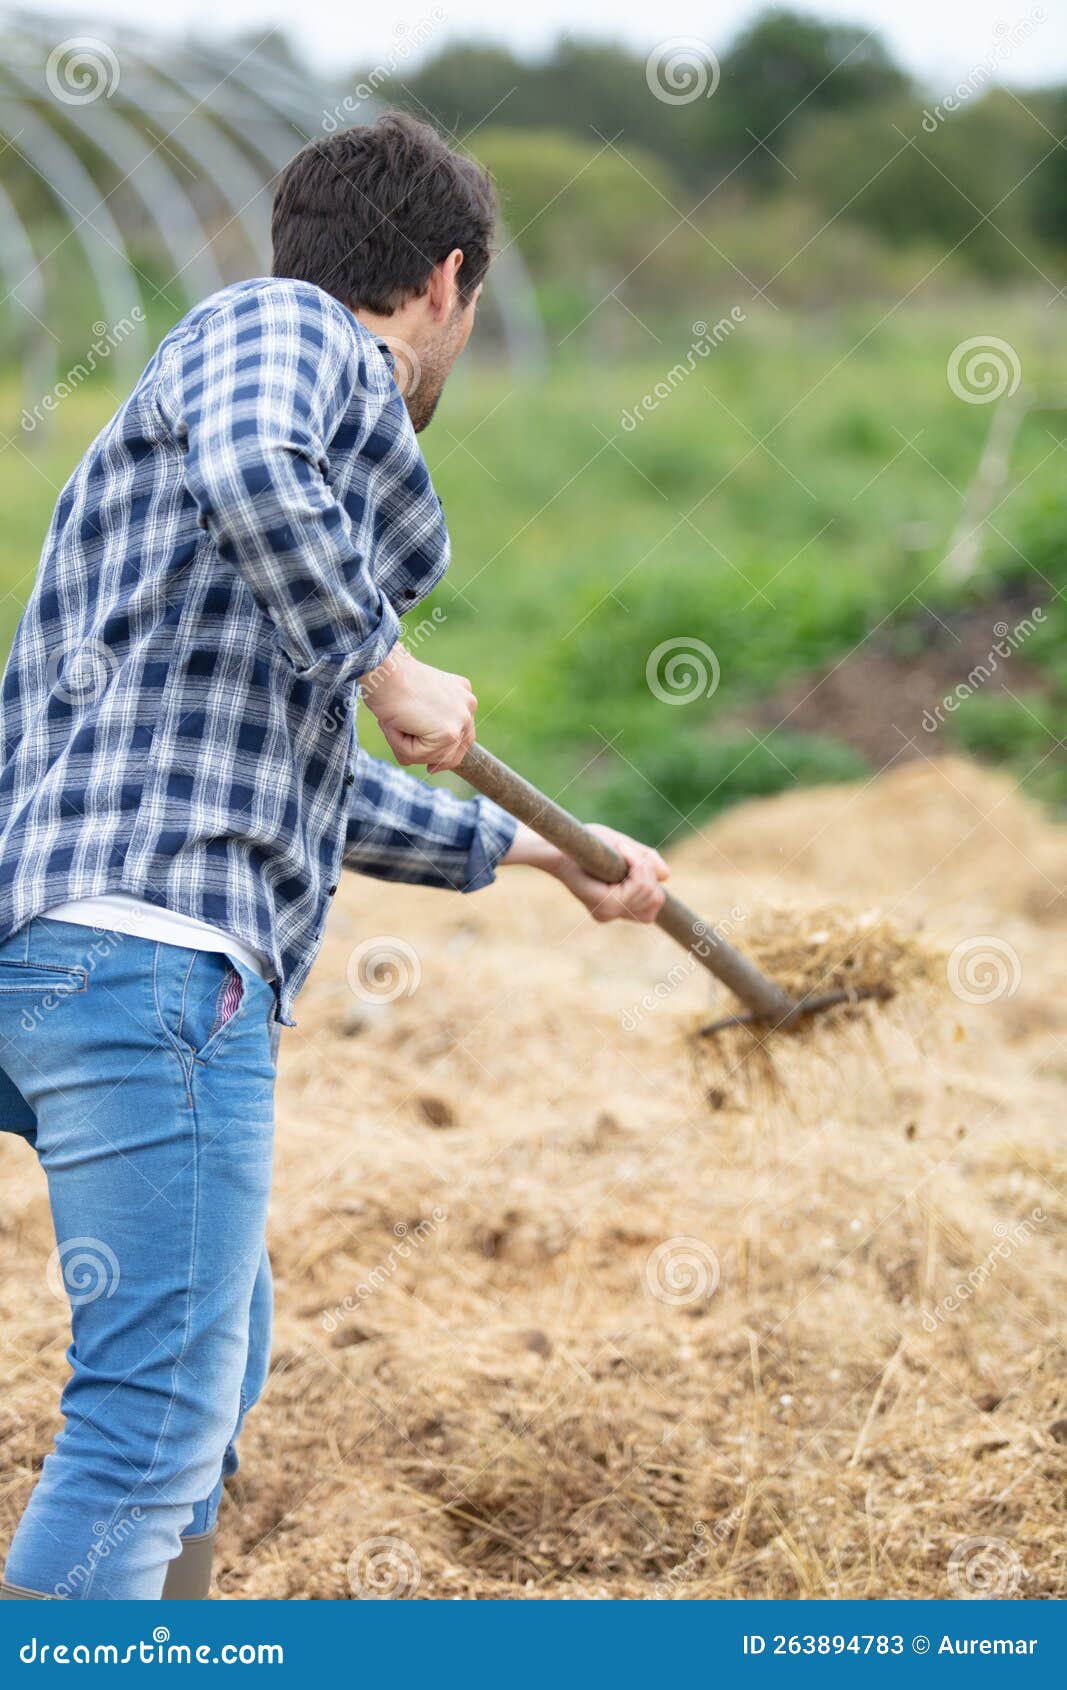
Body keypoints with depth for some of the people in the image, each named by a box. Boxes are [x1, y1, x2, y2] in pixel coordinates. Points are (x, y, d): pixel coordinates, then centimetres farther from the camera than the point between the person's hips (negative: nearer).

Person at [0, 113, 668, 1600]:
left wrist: (543, 852, 46)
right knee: (160, 1401, -14)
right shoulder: (276, 325, 2)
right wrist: (387, 665, -11)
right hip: (147, 934, -11)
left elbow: (310, 784, 37)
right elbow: (254, 465, -26)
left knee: (223, 1352, 23)